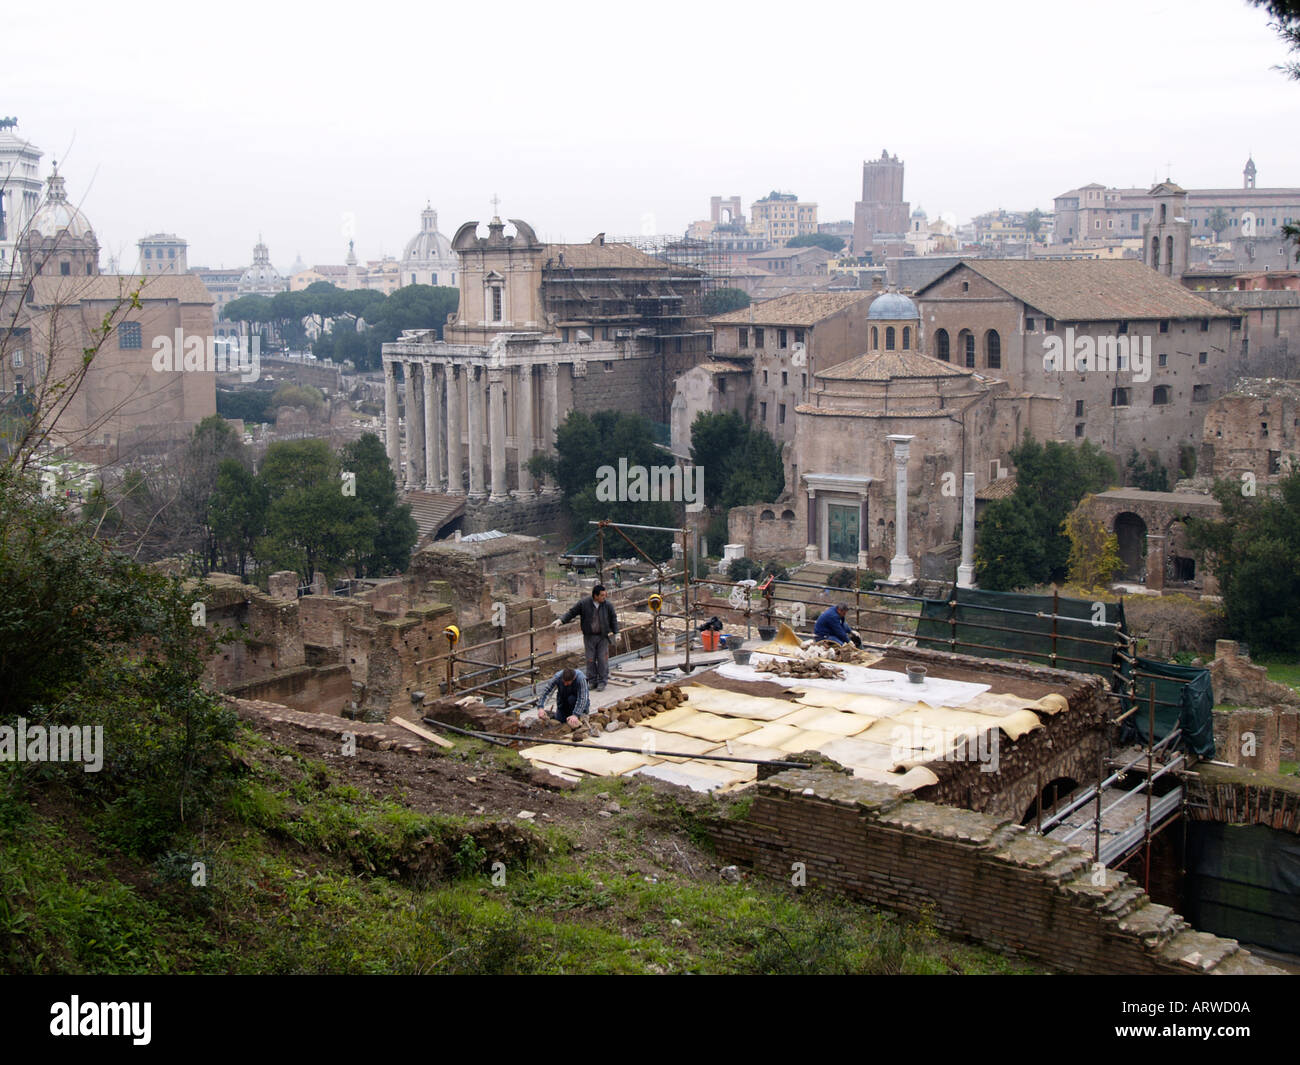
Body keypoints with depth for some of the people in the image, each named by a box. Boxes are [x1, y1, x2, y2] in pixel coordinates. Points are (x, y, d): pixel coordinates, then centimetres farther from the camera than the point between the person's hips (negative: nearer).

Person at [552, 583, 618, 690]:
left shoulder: (608, 604, -6)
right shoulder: (584, 603, -10)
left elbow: (613, 618, 5)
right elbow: (571, 612, -4)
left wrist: (615, 632, 3)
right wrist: (560, 620, -16)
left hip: (603, 636, 0)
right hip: (589, 636, 0)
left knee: (602, 659, 0)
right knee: (590, 659, 4)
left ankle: (602, 681, 9)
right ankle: (592, 680, 17)